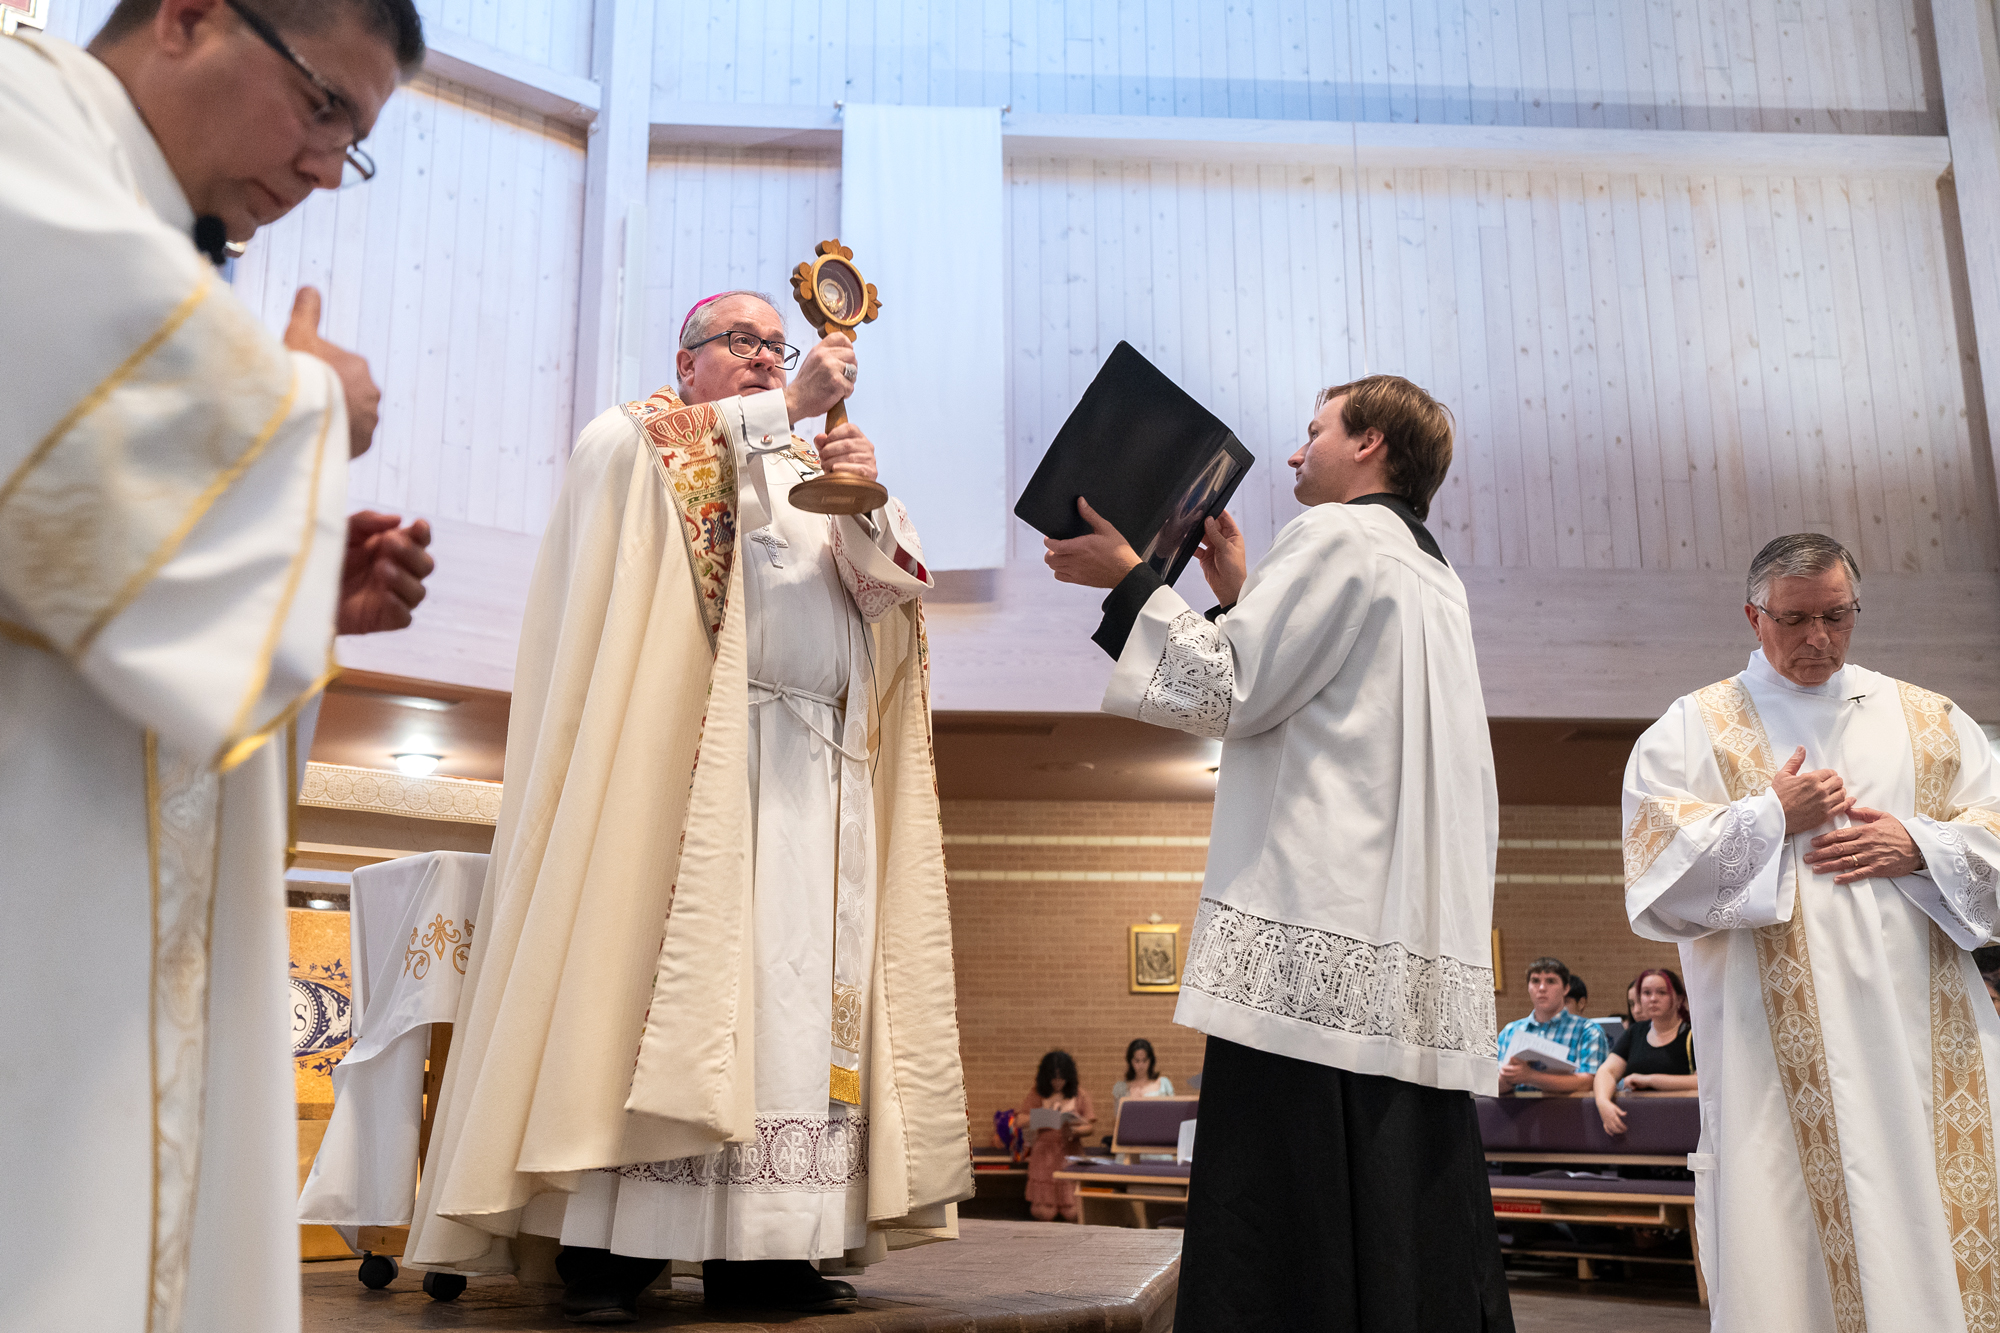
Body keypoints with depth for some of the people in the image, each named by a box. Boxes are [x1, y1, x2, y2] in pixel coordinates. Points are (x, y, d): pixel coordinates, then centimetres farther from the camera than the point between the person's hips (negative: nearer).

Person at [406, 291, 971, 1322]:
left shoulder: (816, 470, 26)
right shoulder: (636, 440, 14)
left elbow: (900, 584, 14)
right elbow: (621, 448, -11)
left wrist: (866, 505, -6)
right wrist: (787, 409, -10)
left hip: (820, 776, 5)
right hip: (689, 763, -5)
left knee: (800, 994, -1)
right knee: (664, 971, -12)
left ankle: (763, 1243, 2)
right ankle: (608, 1244, -8)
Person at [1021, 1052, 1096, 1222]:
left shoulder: (1079, 1094, 6)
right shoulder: (1037, 1095, 7)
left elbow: (1090, 1126, 5)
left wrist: (1074, 1131, -16)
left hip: (1070, 1154, 0)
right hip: (1044, 1153, 0)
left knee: (1071, 1212, -8)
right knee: (1044, 1212, -6)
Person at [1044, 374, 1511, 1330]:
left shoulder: (1334, 536, -2)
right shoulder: (1439, 580, 24)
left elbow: (1228, 694, -8)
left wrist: (1128, 579, 2)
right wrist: (1243, 598, 30)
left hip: (1315, 938, -9)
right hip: (1421, 960, 9)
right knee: (1413, 1230, 11)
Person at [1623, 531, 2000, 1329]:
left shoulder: (1928, 720, 17)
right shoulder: (1693, 728, 7)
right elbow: (1658, 866, -2)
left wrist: (1918, 844, -6)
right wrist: (1772, 817, -10)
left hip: (1921, 1023, 3)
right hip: (1781, 1038, -3)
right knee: (1795, 1227, -5)